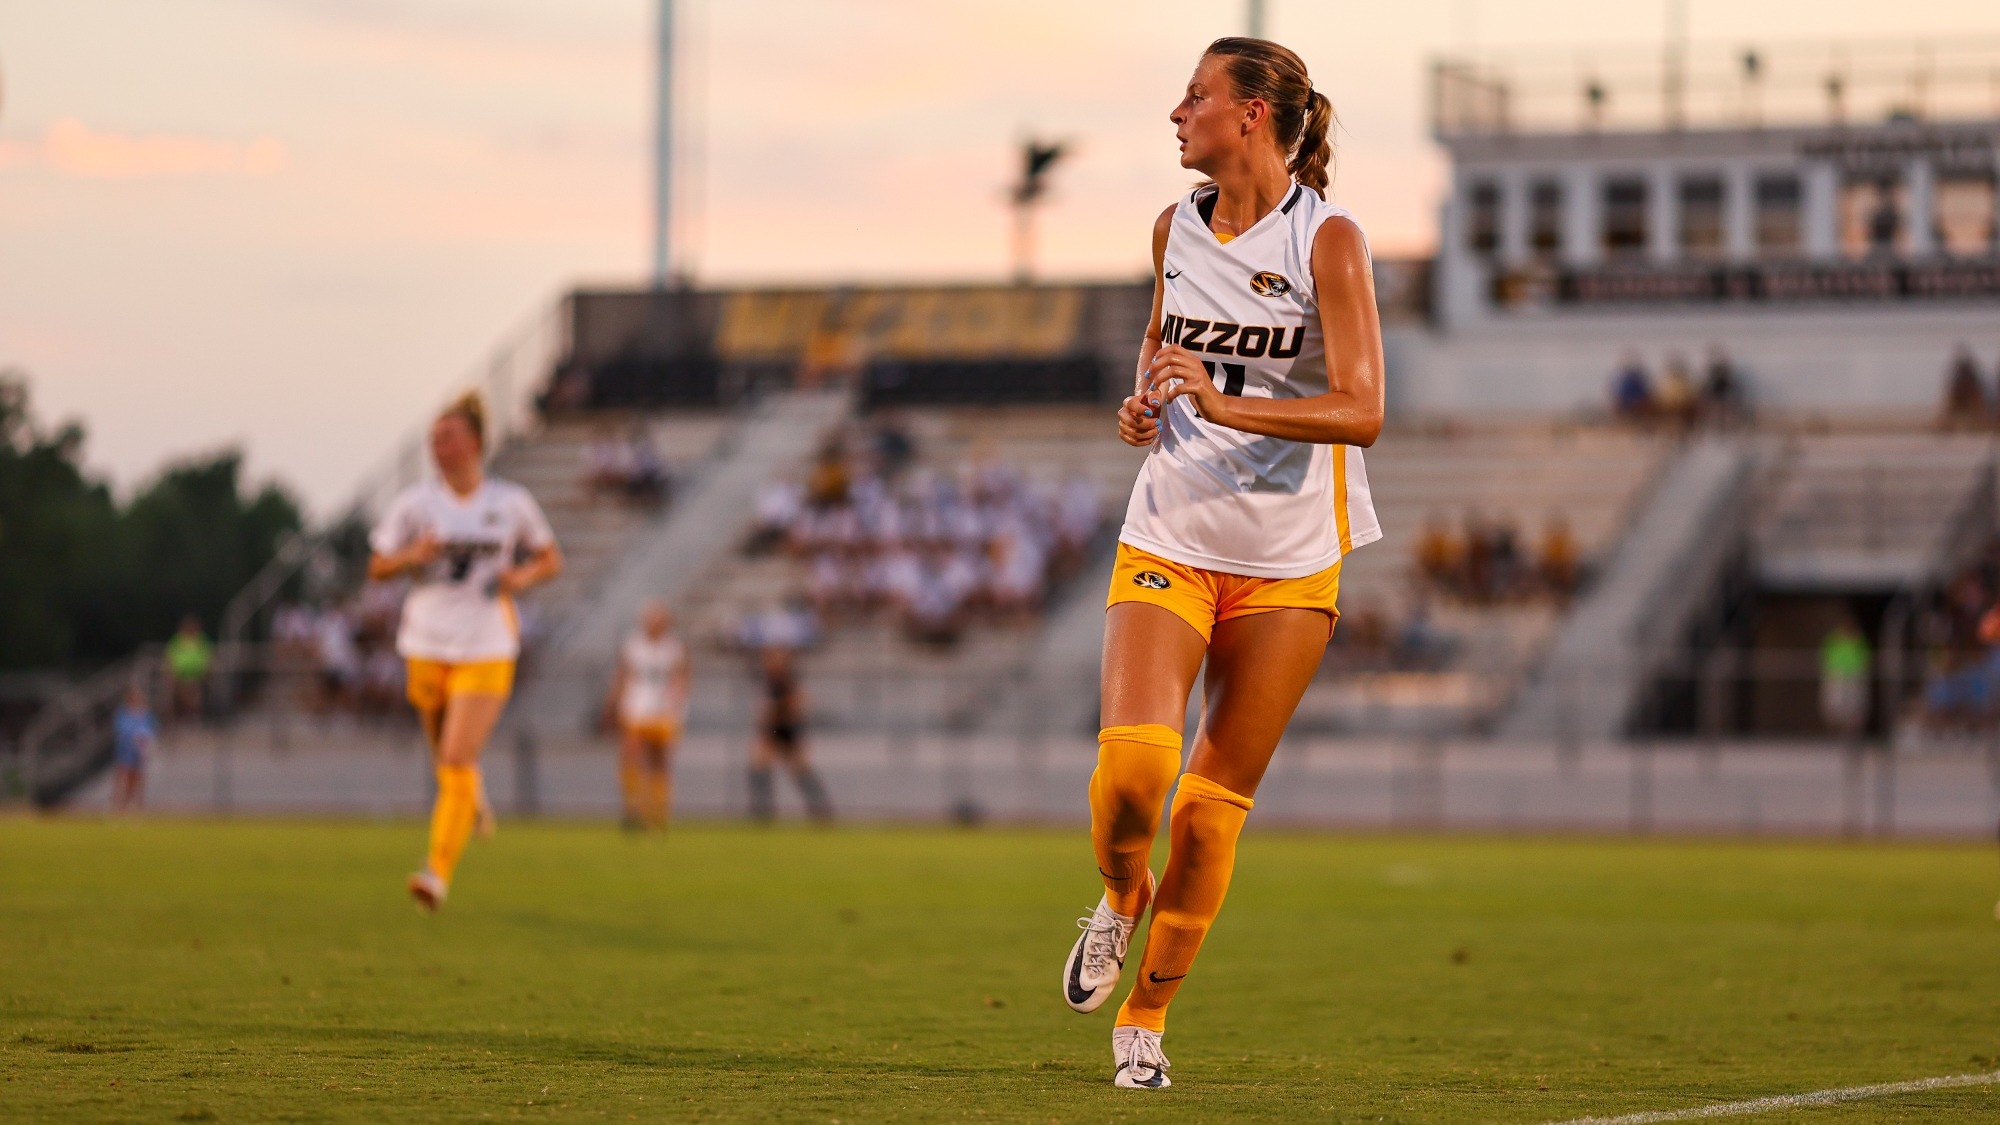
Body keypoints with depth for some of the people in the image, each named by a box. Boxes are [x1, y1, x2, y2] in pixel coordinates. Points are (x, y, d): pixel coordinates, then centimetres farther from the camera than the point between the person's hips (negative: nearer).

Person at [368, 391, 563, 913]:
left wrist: (524, 576, -9)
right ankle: (473, 798, 49)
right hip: (425, 648, 2)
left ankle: (439, 871, -18)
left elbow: (551, 560, 13)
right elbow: (377, 567, 5)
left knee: (458, 759, -16)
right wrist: (412, 555, -16)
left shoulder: (512, 503, 1)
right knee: (446, 758, 12)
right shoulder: (415, 503, 2)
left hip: (487, 651, -2)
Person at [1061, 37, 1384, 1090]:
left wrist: (1225, 405, -29)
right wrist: (1144, 404, 4)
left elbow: (1360, 411, -17)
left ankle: (1146, 1019, 15)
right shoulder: (1176, 228, 7)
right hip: (1169, 538, 3)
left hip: (1288, 558, -3)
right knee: (1131, 762, -18)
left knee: (1213, 804, 1)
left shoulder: (1327, 240, -9)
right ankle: (1121, 897, 15)